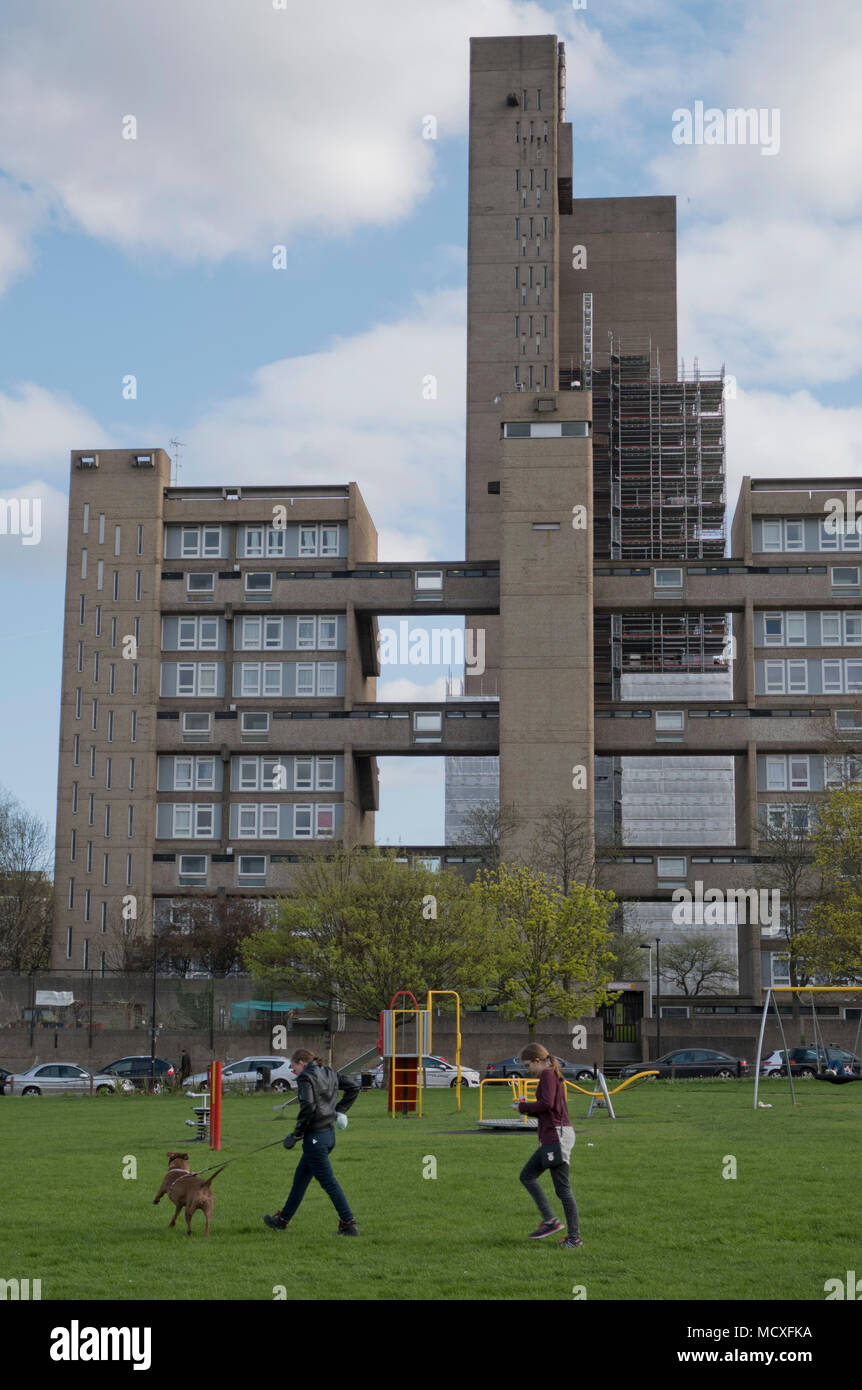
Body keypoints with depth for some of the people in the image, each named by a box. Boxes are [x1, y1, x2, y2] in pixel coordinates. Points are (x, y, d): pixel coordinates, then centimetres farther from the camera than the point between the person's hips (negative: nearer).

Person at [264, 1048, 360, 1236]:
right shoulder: (329, 1073, 10)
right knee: (300, 1179, 20)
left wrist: (296, 1133, -16)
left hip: (315, 1137, -9)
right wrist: (339, 1111, 18)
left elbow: (308, 1106, -27)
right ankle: (283, 1220, 32)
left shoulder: (306, 1078, -14)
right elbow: (353, 1088, 16)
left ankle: (349, 1224, -4)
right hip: (329, 1134, 9)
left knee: (329, 1182, -4)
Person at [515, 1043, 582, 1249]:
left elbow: (547, 1103, -23)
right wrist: (527, 1109, 9)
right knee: (527, 1176, 12)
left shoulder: (547, 1074, -10)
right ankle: (549, 1220, 9)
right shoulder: (554, 1076, 19)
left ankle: (574, 1237, 0)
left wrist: (524, 1106, -9)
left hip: (556, 1135, -11)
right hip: (552, 1137, 11)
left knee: (562, 1187, -5)